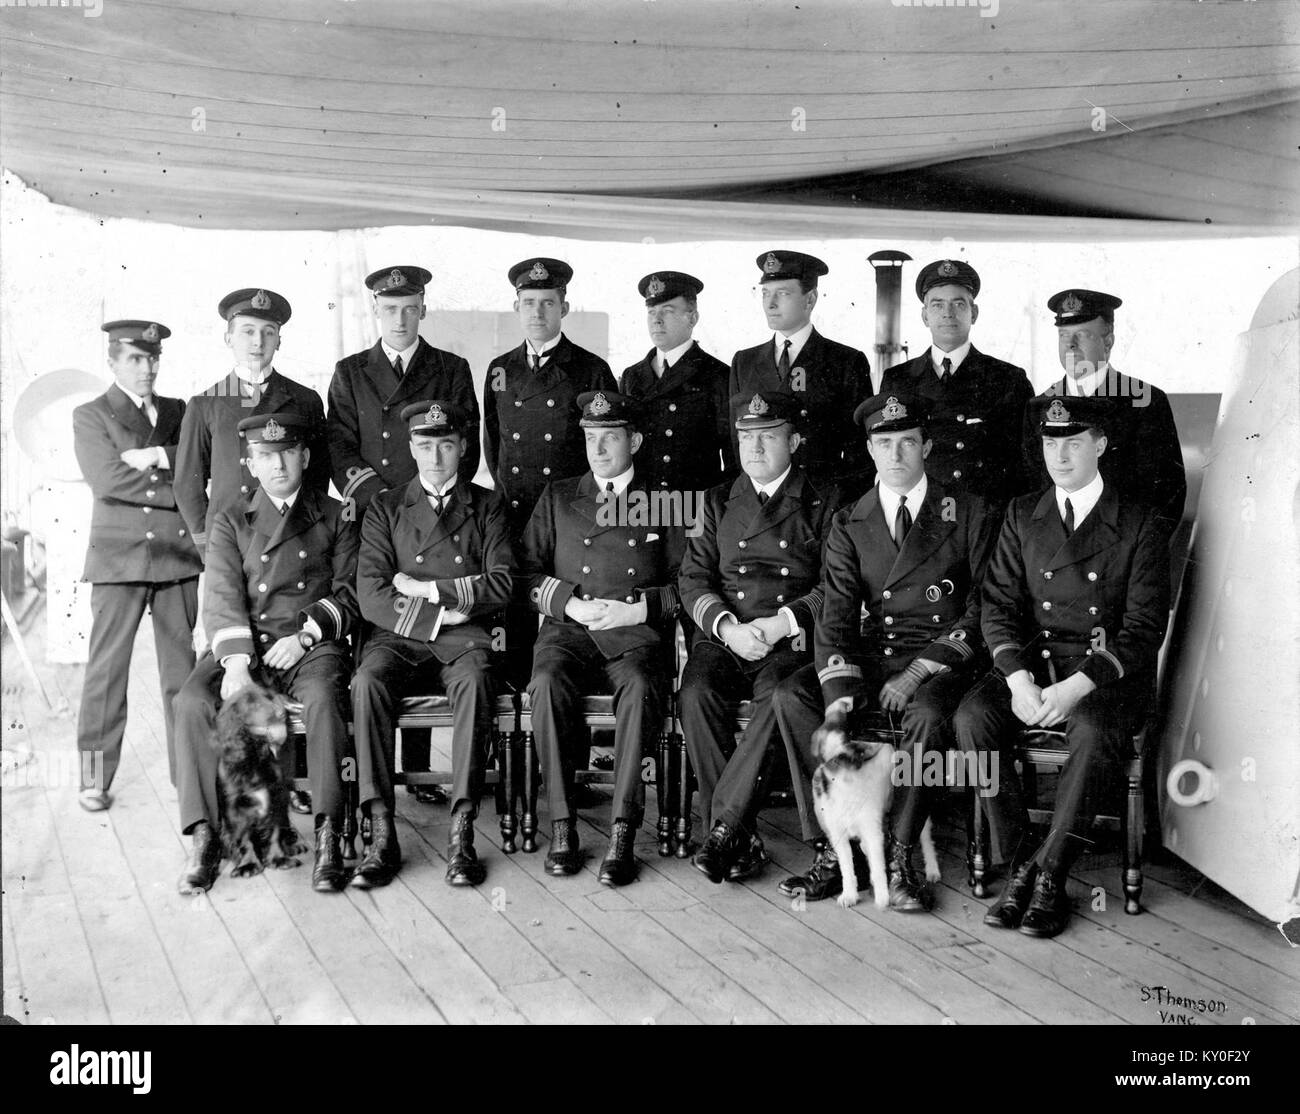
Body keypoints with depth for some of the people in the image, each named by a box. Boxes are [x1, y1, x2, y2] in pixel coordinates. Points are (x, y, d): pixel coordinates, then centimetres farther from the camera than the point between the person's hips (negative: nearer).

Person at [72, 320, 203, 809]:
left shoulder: (178, 412, 16)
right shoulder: (90, 416, 4)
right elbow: (108, 480, -10)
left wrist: (155, 456, -12)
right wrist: (176, 490, -8)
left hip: (177, 554, 4)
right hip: (119, 557, -3)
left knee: (181, 664, 6)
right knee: (107, 667, -3)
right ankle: (96, 778, 4)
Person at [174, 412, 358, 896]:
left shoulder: (335, 517, 13)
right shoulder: (230, 521, 14)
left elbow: (349, 594, 6)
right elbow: (223, 597, 0)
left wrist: (305, 635, -11)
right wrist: (236, 662, -17)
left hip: (313, 644, -2)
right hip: (244, 643, 2)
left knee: (323, 697, -35)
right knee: (193, 702, -27)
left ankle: (328, 837, -35)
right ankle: (204, 838, -23)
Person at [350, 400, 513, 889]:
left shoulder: (487, 506, 16)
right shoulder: (385, 507, 16)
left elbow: (500, 583, 3)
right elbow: (370, 594, 4)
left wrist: (426, 588, -3)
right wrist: (431, 617, -9)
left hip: (463, 634, -1)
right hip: (398, 635, 1)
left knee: (474, 679, -35)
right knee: (368, 681, -32)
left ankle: (462, 831, -35)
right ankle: (381, 834, -31)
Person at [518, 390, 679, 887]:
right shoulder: (557, 498, 19)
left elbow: (684, 585, 11)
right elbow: (528, 574, 13)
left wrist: (639, 608, -6)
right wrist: (570, 603, -4)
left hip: (636, 631, -1)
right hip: (568, 627, 1)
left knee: (640, 688, -35)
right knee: (548, 683, -33)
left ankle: (622, 833, -30)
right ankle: (561, 824, -24)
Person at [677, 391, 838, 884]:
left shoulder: (822, 506, 9)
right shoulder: (718, 501, 18)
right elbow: (693, 579, 10)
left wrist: (777, 625, -13)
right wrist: (727, 626, -9)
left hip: (792, 640, -2)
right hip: (723, 635, 2)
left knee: (777, 696, -35)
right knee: (696, 695, -29)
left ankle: (723, 825, -28)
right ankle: (740, 840, -21)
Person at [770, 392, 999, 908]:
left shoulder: (972, 516, 4)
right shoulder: (848, 524, 10)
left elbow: (981, 613, -1)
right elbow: (836, 616, -1)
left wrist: (917, 672, -13)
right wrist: (839, 698, -17)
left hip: (942, 660, -3)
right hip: (868, 659, 3)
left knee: (928, 714, -36)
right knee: (790, 696, -22)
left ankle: (898, 859, -22)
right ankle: (833, 850, -20)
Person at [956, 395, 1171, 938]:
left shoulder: (1139, 523, -1)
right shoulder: (1022, 515, 11)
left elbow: (1144, 626, -7)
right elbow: (998, 605, 5)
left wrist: (1077, 686, -21)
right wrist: (1018, 678, -14)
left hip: (1109, 672, -3)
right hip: (1032, 662, 3)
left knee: (1093, 730, -36)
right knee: (972, 716, -25)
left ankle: (1050, 871, -19)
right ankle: (1020, 862, -15)